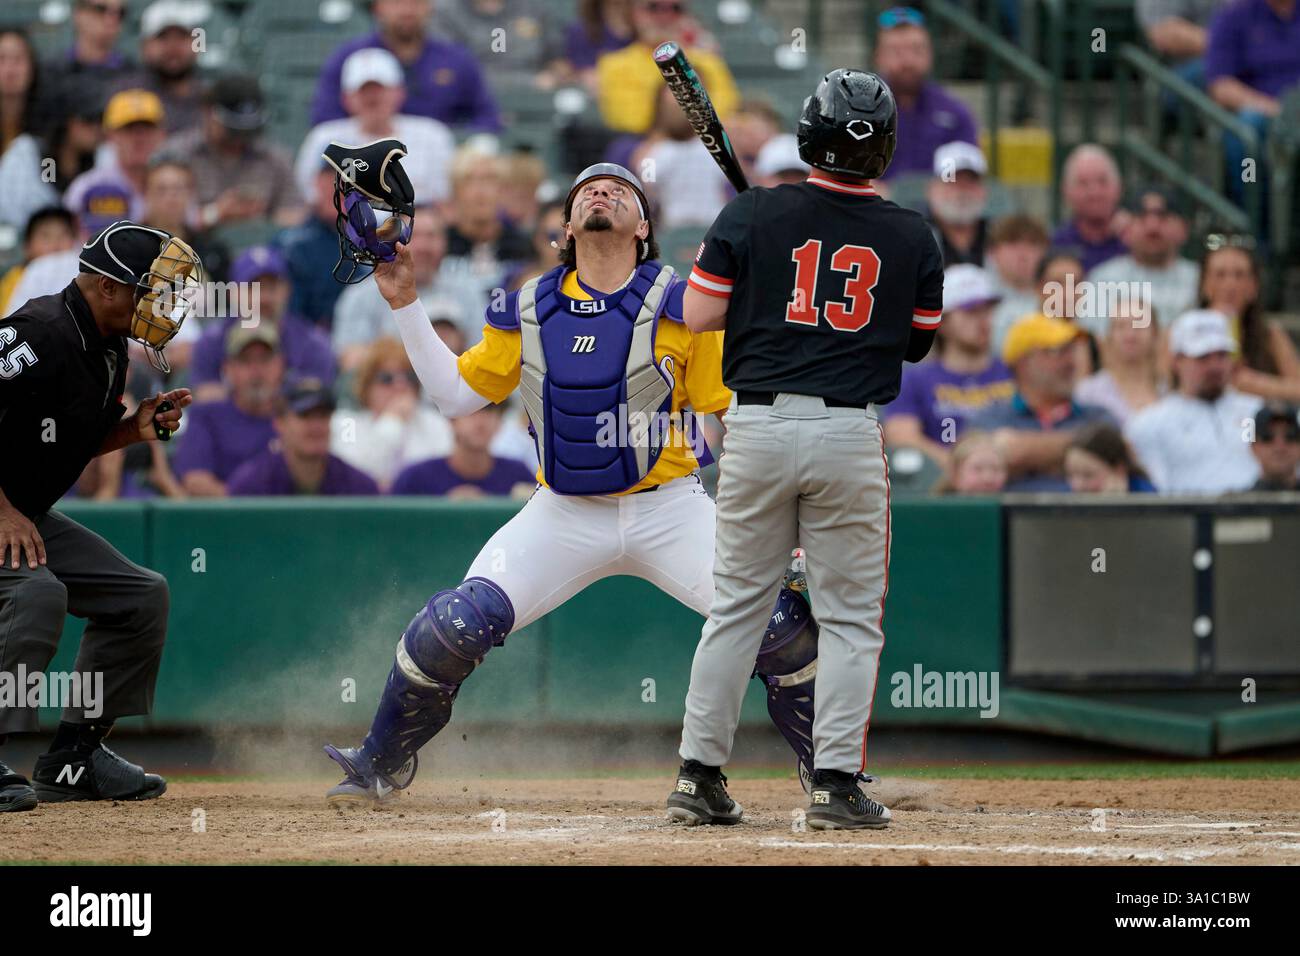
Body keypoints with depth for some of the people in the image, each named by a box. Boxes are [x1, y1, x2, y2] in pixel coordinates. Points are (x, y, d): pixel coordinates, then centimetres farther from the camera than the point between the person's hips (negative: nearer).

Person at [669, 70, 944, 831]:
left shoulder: (753, 216, -2)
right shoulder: (911, 238, 1)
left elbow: (699, 315, -1)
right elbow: (917, 342, 12)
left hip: (759, 425, 1)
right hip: (851, 433, -1)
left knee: (738, 603, 10)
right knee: (850, 617, 6)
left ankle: (700, 775, 10)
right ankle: (837, 783, 0)